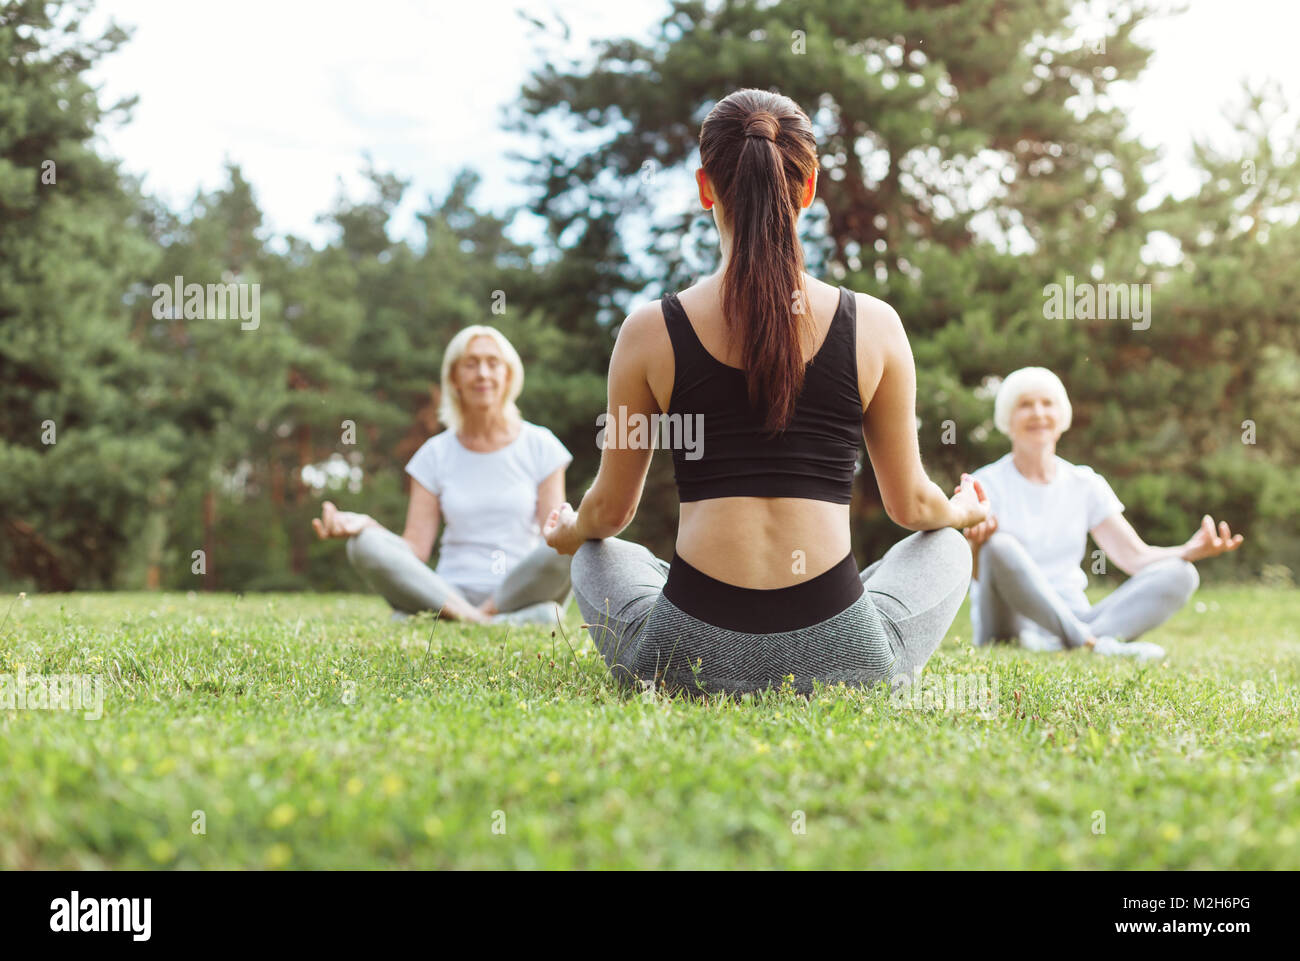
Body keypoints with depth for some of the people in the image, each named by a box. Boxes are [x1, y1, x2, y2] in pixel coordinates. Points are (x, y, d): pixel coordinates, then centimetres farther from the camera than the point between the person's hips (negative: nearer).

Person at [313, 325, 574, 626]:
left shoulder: (539, 445, 7)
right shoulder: (436, 453, 11)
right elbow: (416, 549, 2)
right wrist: (364, 524, -17)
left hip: (522, 589, -1)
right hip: (449, 593, 2)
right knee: (365, 544, -24)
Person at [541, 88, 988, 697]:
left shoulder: (650, 332, -2)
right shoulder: (874, 326, -1)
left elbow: (609, 511, 10)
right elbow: (910, 506, 11)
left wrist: (568, 533, 35)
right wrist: (962, 511, 35)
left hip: (688, 661, 0)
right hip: (840, 662, 0)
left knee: (604, 554, 33)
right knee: (945, 546, 31)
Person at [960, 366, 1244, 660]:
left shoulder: (1085, 484, 14)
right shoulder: (989, 483, 0)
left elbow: (1134, 556, 4)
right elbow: (974, 571, -14)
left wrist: (1191, 550, -16)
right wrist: (975, 543, -39)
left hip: (1072, 618, 5)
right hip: (1009, 622, -5)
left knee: (1179, 575, -16)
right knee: (1000, 547, -34)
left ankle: (1060, 641, -37)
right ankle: (1093, 644, -32)